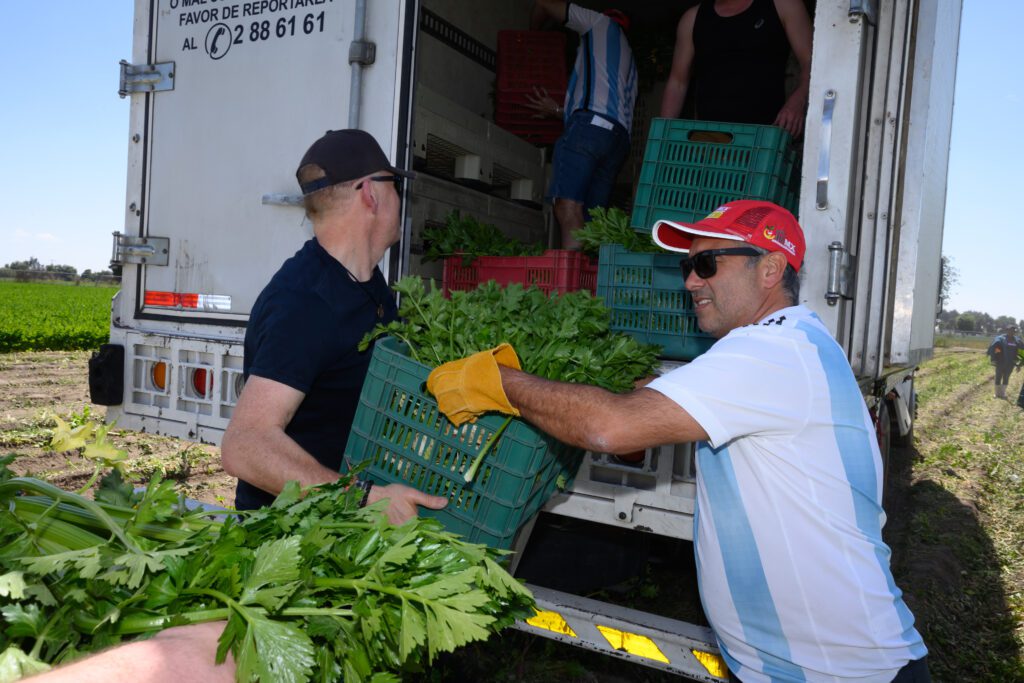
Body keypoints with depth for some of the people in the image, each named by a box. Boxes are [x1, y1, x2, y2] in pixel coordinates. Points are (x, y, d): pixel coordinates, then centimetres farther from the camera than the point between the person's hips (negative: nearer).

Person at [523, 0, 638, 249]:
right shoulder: (628, 59, 40)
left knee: (567, 208, -23)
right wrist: (558, 110, 26)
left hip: (591, 124, -8)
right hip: (619, 135, 8)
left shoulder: (604, 23, 21)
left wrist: (532, 33, 40)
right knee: (588, 222, -1)